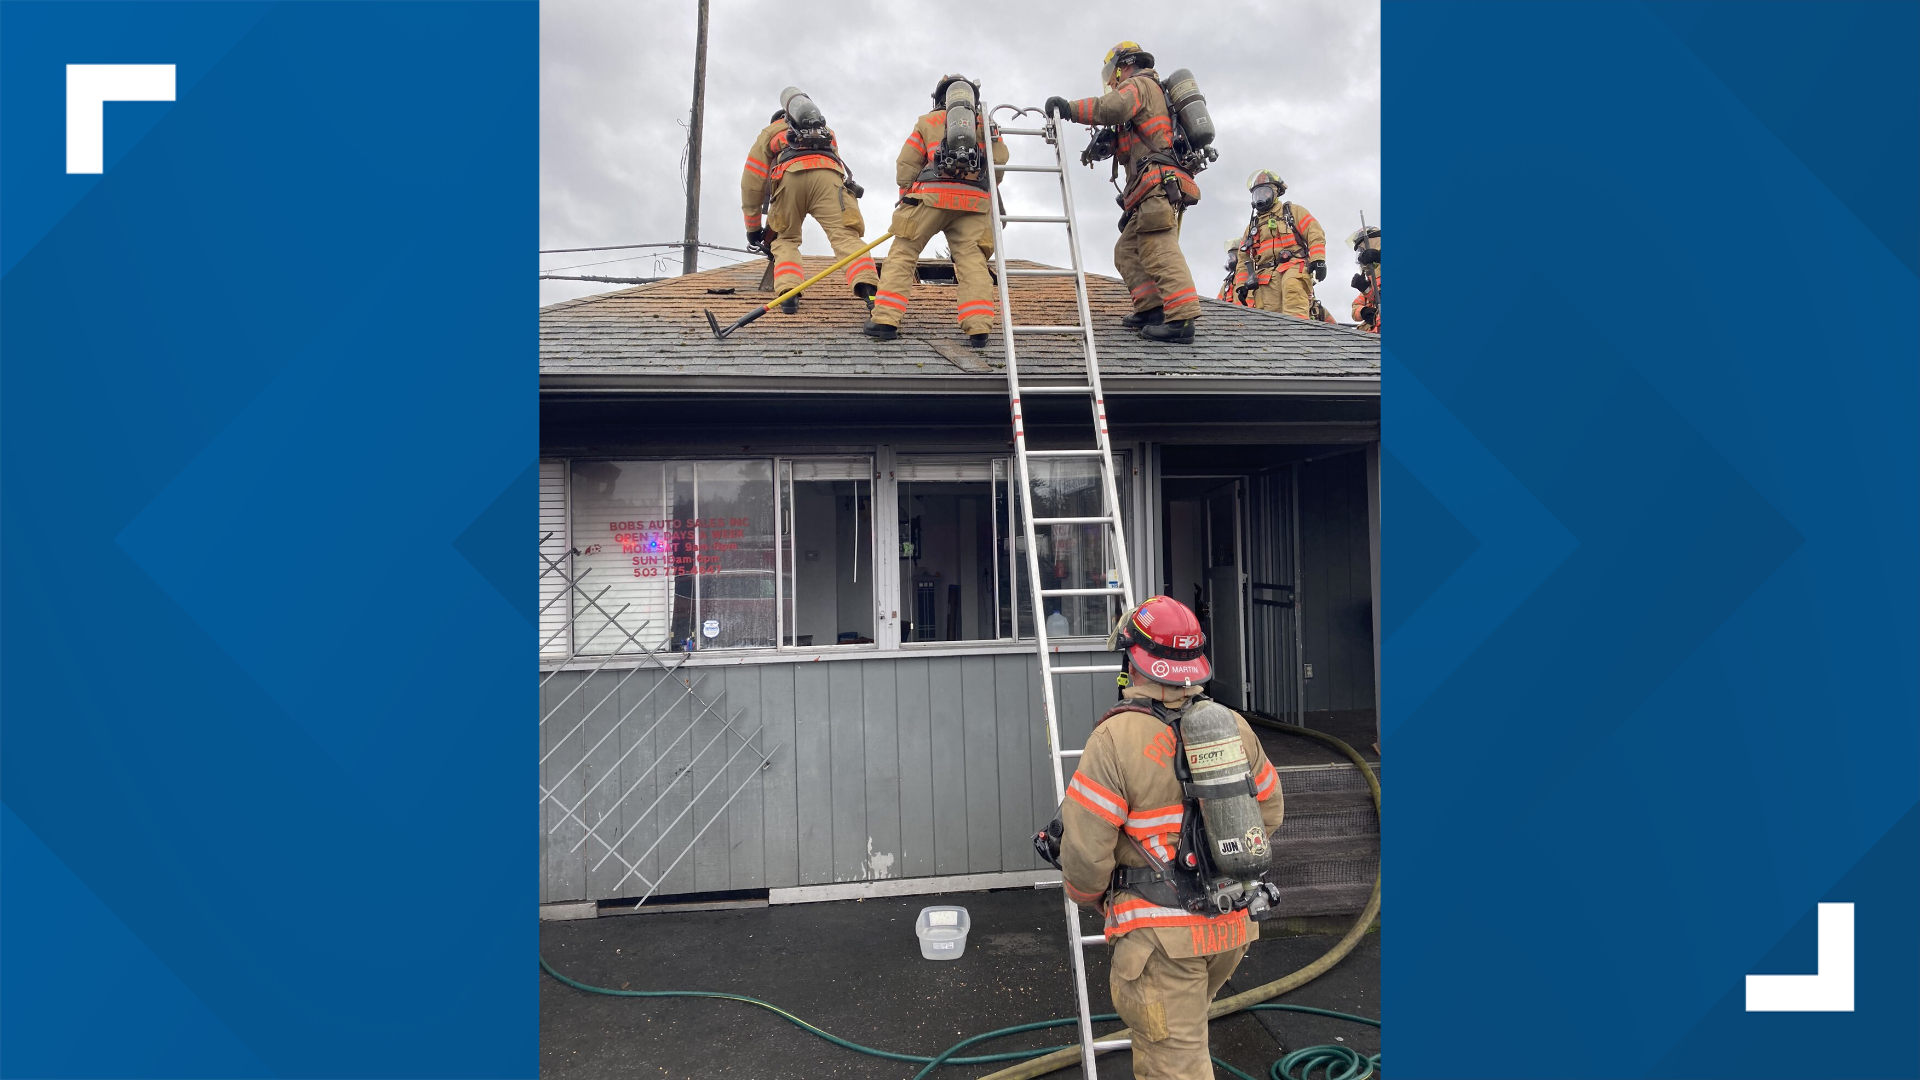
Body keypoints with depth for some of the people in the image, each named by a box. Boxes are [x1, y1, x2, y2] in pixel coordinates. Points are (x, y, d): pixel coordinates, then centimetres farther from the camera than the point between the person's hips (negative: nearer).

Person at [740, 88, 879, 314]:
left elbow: (751, 184, 28)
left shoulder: (769, 132, 36)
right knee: (845, 235, -10)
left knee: (785, 240, 14)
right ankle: (869, 288, -35)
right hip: (827, 174, 1)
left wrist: (753, 228, 35)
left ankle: (788, 293, -10)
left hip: (788, 176, -1)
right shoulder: (826, 132, 45)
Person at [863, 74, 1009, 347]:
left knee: (902, 253, 3)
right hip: (974, 201, 2)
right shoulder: (986, 125, 22)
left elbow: (905, 167, 11)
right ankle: (978, 327, -15)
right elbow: (1000, 163, 10)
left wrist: (908, 198, 24)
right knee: (971, 259, 0)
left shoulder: (927, 122, 17)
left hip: (932, 195, -1)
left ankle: (885, 319, -7)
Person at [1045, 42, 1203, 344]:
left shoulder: (1139, 84, 4)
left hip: (1158, 185, -11)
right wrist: (1107, 142, 22)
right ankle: (1151, 308, 3)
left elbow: (1112, 107, -19)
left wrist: (1068, 108, -10)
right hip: (1156, 192, 11)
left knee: (1160, 251, -20)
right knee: (1127, 251, 12)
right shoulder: (1154, 94, 35)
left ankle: (1182, 319, -29)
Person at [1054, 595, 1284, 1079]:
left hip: (1162, 932, -6)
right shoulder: (1235, 727, 1)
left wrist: (1087, 895, 4)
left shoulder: (1115, 738, -18)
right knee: (1182, 1034, 28)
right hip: (1232, 927, 6)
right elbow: (1268, 812, 13)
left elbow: (1085, 847, -17)